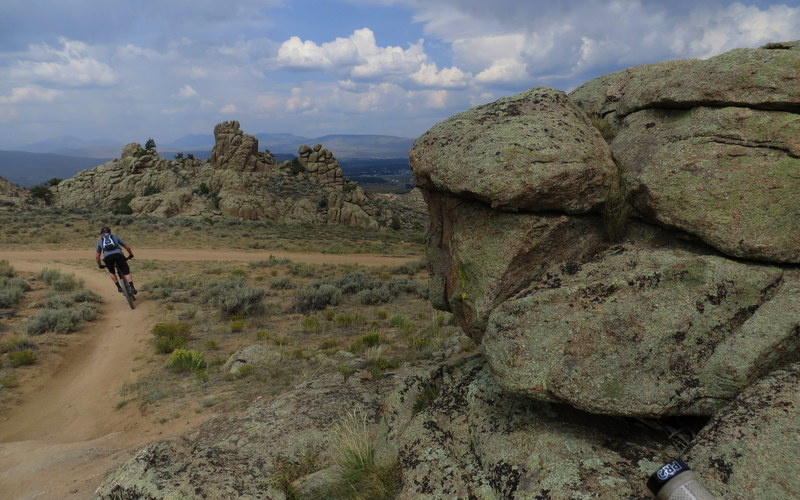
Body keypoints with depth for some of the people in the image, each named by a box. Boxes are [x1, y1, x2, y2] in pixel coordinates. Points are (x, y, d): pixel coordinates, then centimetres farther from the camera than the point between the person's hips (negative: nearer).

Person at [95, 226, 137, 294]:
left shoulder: (100, 241, 32)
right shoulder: (115, 237, 30)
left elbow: (97, 256, 35)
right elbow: (127, 247, 28)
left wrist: (99, 265, 49)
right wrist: (131, 254, 45)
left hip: (107, 257, 1)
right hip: (118, 254, -1)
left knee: (111, 272, 28)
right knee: (126, 272, 7)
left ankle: (119, 287, 22)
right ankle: (132, 287, -10)